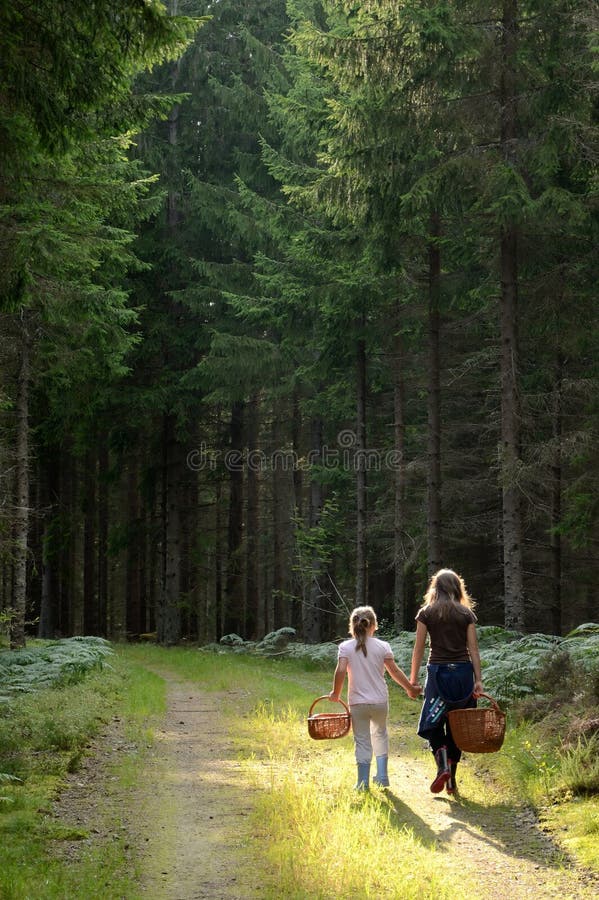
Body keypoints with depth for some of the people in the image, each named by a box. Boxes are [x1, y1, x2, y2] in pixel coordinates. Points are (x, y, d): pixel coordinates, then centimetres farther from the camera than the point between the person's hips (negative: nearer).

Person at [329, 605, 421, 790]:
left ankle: (363, 783, 7)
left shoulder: (346, 647, -5)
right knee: (380, 734, 22)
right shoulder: (382, 646, -1)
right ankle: (382, 776, 19)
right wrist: (410, 689, 15)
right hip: (380, 701, 1)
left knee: (362, 741, 6)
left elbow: (340, 671, -15)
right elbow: (395, 671, 2)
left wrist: (335, 693, -1)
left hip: (358, 702, -1)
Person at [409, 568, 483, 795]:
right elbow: (473, 649, 1)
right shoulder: (467, 614, 5)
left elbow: (419, 648, 0)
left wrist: (413, 678, 6)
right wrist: (478, 680, 0)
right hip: (463, 672, 2)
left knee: (433, 725, 9)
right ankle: (451, 780, 13)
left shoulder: (426, 613, 2)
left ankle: (443, 764, -16)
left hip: (439, 672, -2)